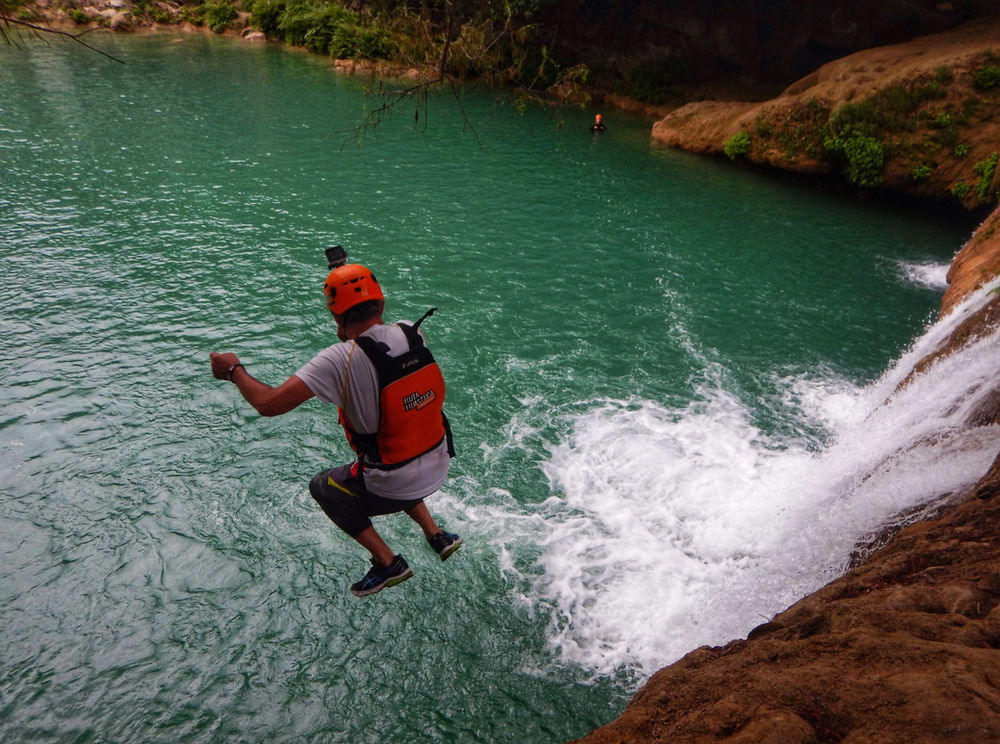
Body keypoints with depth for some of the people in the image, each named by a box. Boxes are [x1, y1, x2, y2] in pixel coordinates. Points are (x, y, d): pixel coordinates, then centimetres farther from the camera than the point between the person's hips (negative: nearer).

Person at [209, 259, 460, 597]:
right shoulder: (413, 333, -9)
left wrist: (235, 371, -6)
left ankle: (388, 563, 22)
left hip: (393, 488, -5)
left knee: (322, 488, 25)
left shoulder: (340, 359, -25)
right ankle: (437, 536, 32)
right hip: (440, 468, 6)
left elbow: (269, 403, -24)